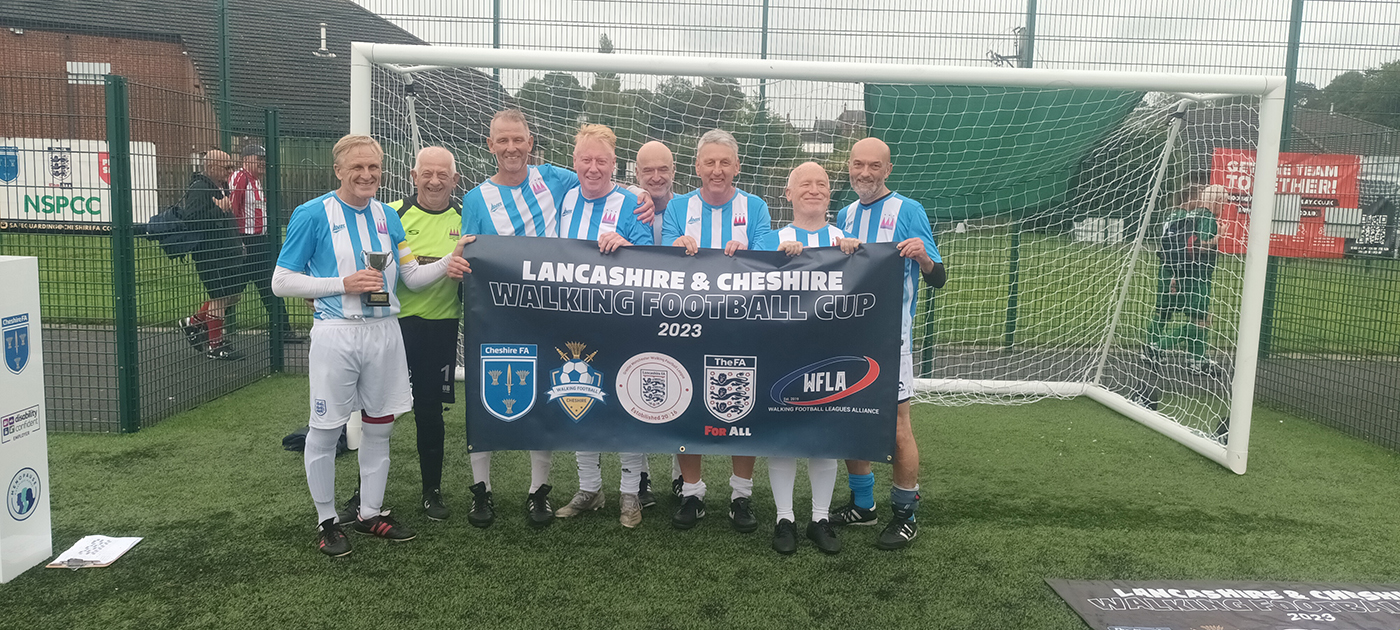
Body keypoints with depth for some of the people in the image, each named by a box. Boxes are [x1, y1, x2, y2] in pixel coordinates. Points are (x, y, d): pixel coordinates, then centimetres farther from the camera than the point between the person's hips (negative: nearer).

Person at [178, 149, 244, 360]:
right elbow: (191, 220, -26)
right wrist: (219, 210, -26)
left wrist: (236, 243, 20)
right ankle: (215, 345, 7)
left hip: (226, 251, 10)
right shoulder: (199, 188, -14)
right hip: (209, 254, -10)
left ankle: (193, 323, 29)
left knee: (233, 294, 12)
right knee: (220, 296, -4)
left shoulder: (219, 188, 17)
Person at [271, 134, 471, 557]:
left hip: (384, 332, 5)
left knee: (380, 426, 12)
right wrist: (344, 284, -16)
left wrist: (447, 264, -7)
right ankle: (326, 522, 20)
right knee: (325, 430, 4)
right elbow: (282, 282, -6)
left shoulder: (388, 217, 9)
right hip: (336, 335, -4)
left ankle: (370, 513, 27)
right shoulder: (313, 215, -5)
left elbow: (412, 276, 13)